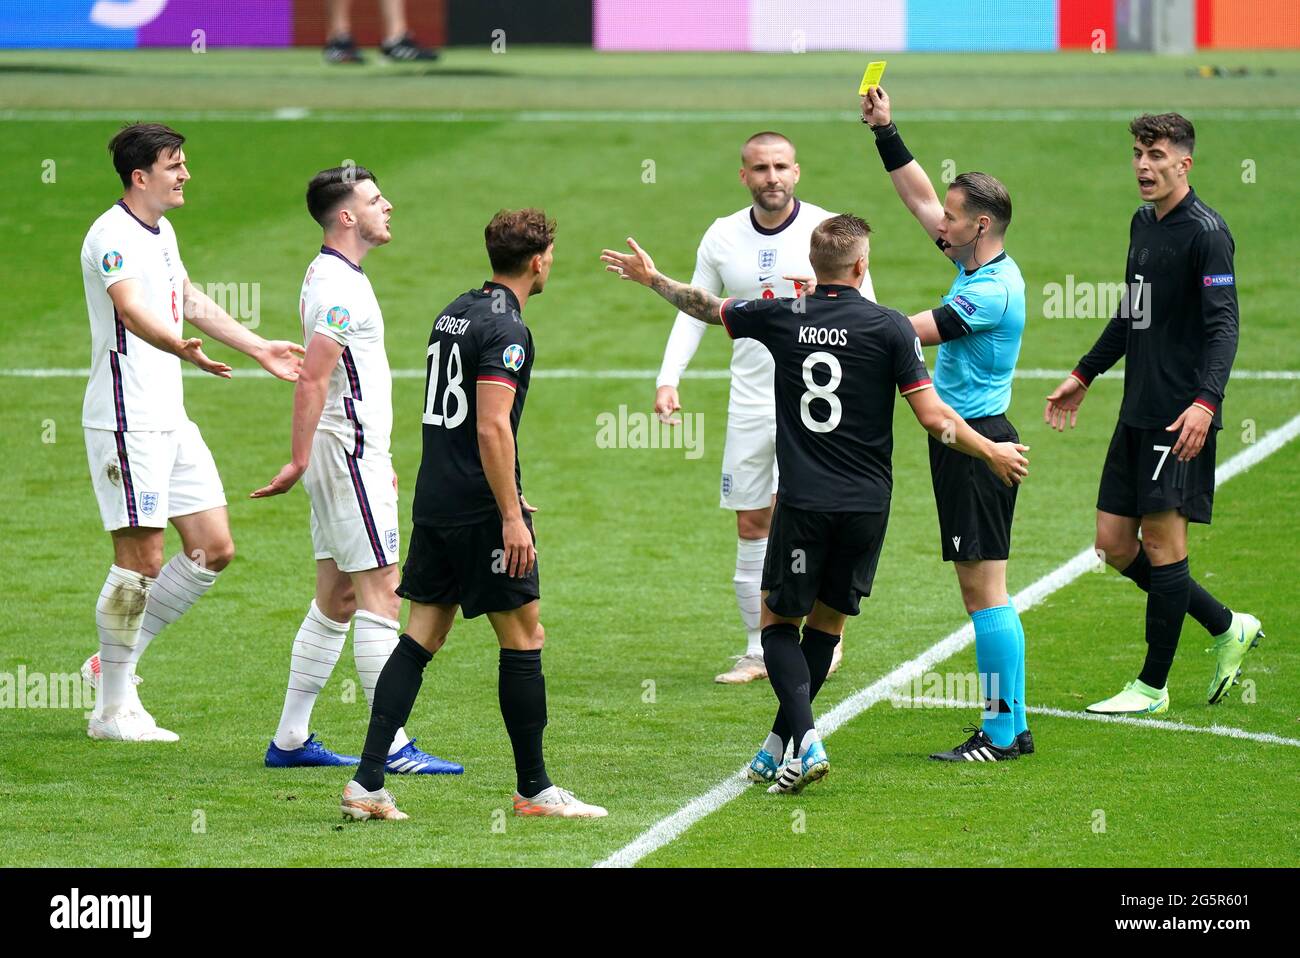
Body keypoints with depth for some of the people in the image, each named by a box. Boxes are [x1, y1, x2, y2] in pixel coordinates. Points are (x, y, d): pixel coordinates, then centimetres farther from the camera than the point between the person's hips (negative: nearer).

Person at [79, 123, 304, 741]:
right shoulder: (113, 236, -16)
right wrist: (182, 347, -52)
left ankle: (115, 661, 17)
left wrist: (258, 348, 34)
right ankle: (112, 709, 4)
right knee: (141, 561, -6)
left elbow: (189, 301, 30)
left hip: (170, 419, 9)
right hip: (125, 420, -9)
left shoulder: (161, 232, 15)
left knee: (214, 549, 7)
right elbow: (132, 311, -34)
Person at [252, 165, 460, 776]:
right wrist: (299, 461, -26)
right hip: (349, 456, -10)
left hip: (349, 453, 10)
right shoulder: (342, 287, -16)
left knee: (337, 599, 11)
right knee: (380, 596, -10)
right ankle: (392, 747, -11)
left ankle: (290, 740, 13)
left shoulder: (330, 276, 16)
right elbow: (312, 380, -22)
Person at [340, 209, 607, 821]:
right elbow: (492, 427, -22)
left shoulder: (454, 313, 14)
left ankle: (367, 782, -1)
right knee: (523, 636, 2)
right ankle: (534, 789, 8)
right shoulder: (505, 329, -14)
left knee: (421, 637, 6)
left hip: (434, 504, 8)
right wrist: (511, 516, -21)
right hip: (482, 511, -8)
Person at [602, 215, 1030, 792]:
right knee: (825, 624, 16)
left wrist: (651, 278, 35)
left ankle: (806, 741, -12)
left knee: (778, 620, 10)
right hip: (866, 504, 0)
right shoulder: (889, 327, -6)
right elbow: (933, 417, -8)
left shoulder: (782, 318, 0)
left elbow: (707, 307, 17)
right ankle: (777, 749, 20)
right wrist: (990, 452, 8)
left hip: (802, 504, 0)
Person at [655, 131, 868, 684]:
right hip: (749, 402, 4)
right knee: (752, 524, 6)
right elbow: (694, 310, 11)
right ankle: (760, 649, 15)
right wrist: (668, 379, 1)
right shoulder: (722, 237, 5)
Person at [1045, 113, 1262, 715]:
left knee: (1162, 542, -4)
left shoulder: (1206, 232, -12)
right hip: (1137, 413, 9)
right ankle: (1227, 628, 22)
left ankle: (1152, 687, 5)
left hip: (1180, 419, -9)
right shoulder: (1143, 223, 15)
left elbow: (1224, 325, -19)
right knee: (1114, 544, 8)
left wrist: (1205, 401, -31)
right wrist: (1084, 376, 32)